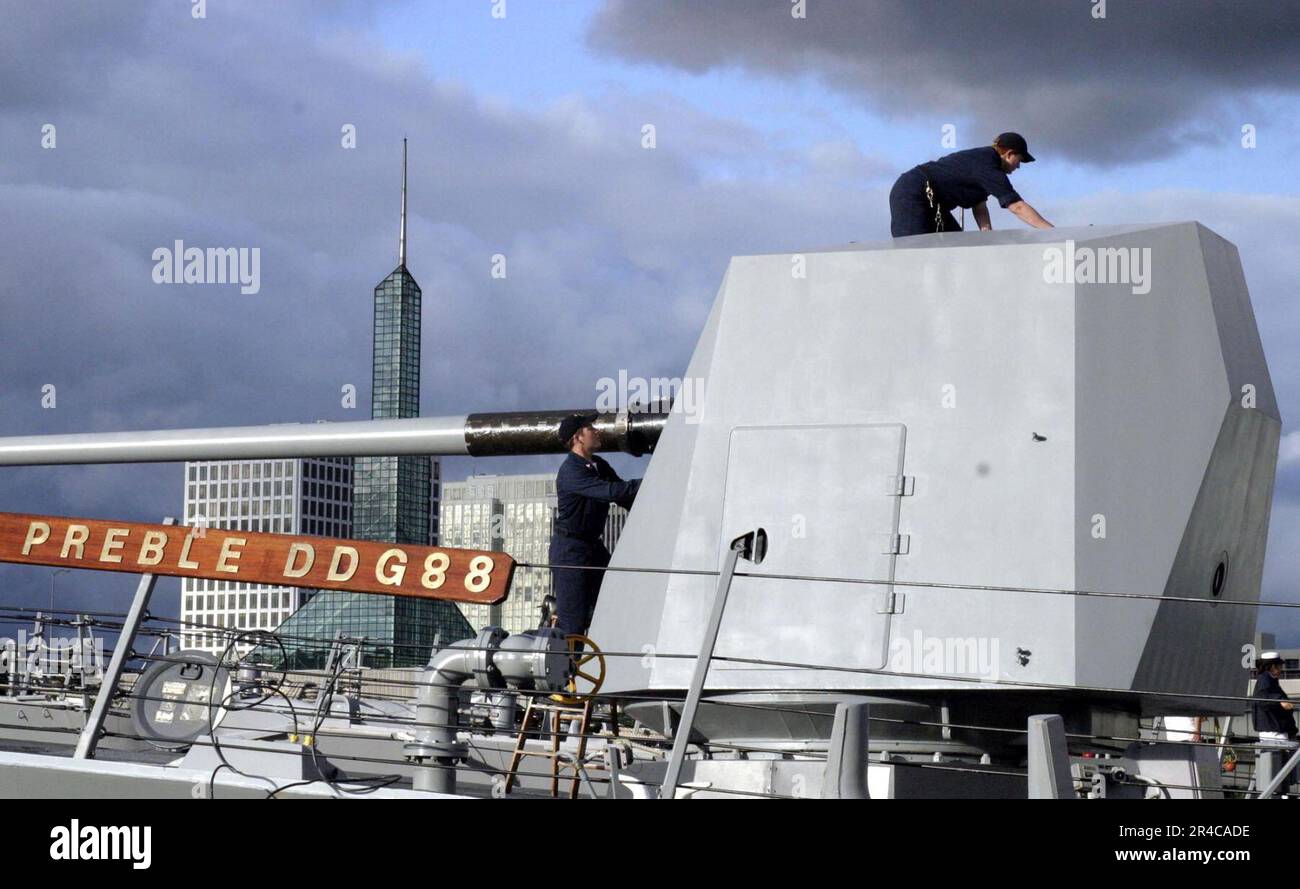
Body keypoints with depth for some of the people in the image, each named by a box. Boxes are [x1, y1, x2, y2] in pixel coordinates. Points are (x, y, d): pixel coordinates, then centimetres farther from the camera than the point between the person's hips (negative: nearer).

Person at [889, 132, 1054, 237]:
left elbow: (979, 203, 7)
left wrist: (986, 231, -7)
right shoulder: (990, 170, -20)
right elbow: (1018, 207, -24)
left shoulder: (983, 158, 10)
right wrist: (1052, 231, -24)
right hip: (912, 196, -11)